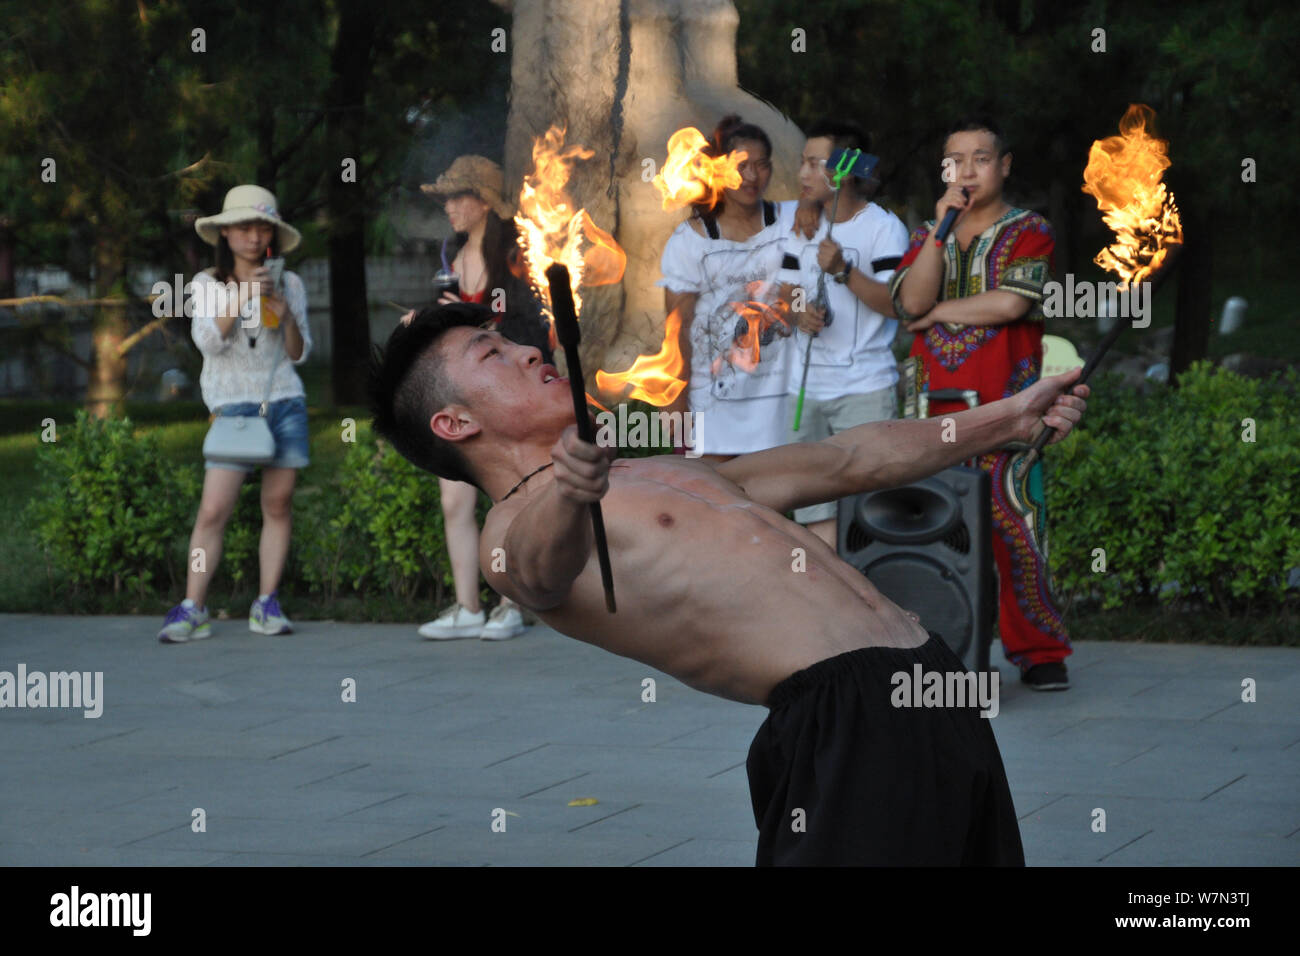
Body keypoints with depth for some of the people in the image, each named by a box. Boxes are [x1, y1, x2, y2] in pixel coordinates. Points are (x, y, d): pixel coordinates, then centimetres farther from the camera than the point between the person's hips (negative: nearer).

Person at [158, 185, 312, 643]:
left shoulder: (289, 284, 9)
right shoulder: (208, 284, 4)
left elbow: (299, 354, 10)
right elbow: (208, 341, -10)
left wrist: (287, 317, -9)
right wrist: (241, 297, -19)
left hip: (285, 400, 3)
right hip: (233, 404, -3)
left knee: (278, 504, 1)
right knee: (213, 510, -10)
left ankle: (267, 604, 8)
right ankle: (192, 608, -8)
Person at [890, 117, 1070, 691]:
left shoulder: (1029, 232, 5)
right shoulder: (927, 236, 18)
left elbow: (1010, 303, -12)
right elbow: (910, 301, -1)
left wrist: (935, 314, -1)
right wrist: (941, 229, -6)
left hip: (1006, 407, -4)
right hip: (937, 405, 4)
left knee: (1015, 526, -10)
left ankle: (1037, 649, -2)